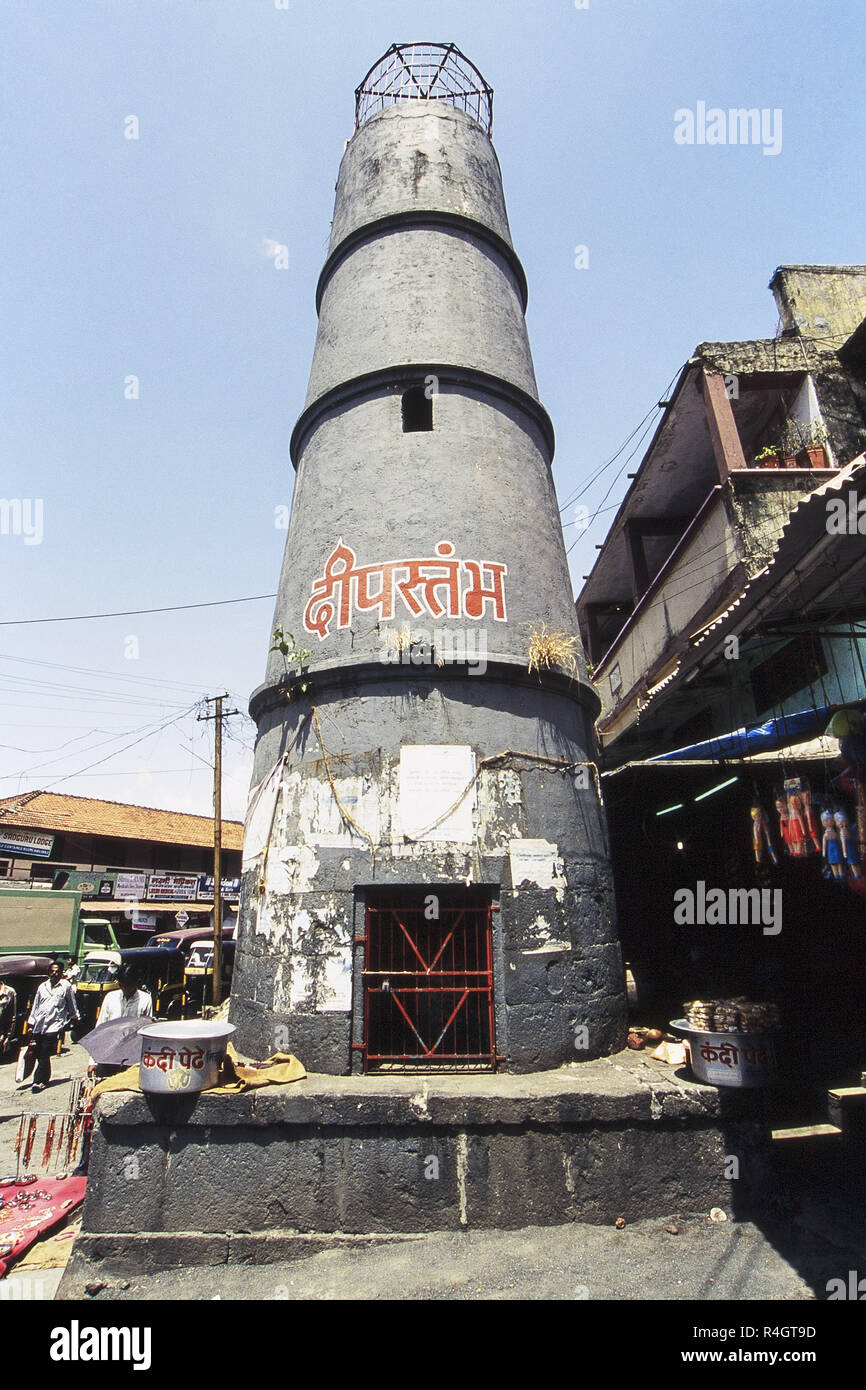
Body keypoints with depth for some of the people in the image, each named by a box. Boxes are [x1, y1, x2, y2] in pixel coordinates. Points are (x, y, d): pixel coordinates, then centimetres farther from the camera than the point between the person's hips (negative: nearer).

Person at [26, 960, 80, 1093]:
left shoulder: (66, 986, 3)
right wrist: (31, 1023, 17)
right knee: (40, 1055, 7)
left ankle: (38, 1081, -8)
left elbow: (72, 1005, 11)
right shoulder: (43, 986, 15)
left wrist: (75, 1018, 15)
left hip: (54, 1025, -4)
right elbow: (35, 1005, 20)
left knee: (45, 1054, -10)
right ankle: (45, 1079, 19)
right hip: (39, 1026, 4)